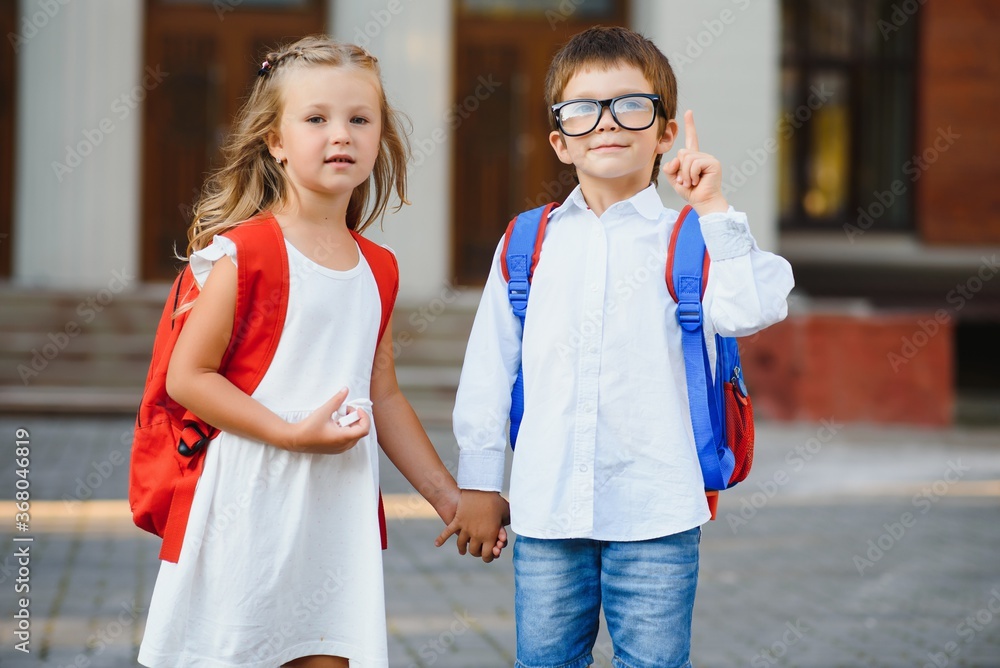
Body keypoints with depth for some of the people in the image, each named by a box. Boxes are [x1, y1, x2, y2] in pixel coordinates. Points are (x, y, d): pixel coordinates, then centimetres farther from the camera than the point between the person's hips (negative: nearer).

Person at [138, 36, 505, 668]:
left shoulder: (373, 269, 10)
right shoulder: (247, 254, -9)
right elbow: (187, 377, -11)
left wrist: (447, 495, 18)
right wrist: (294, 433, -18)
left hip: (340, 510, 5)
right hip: (252, 503, -5)